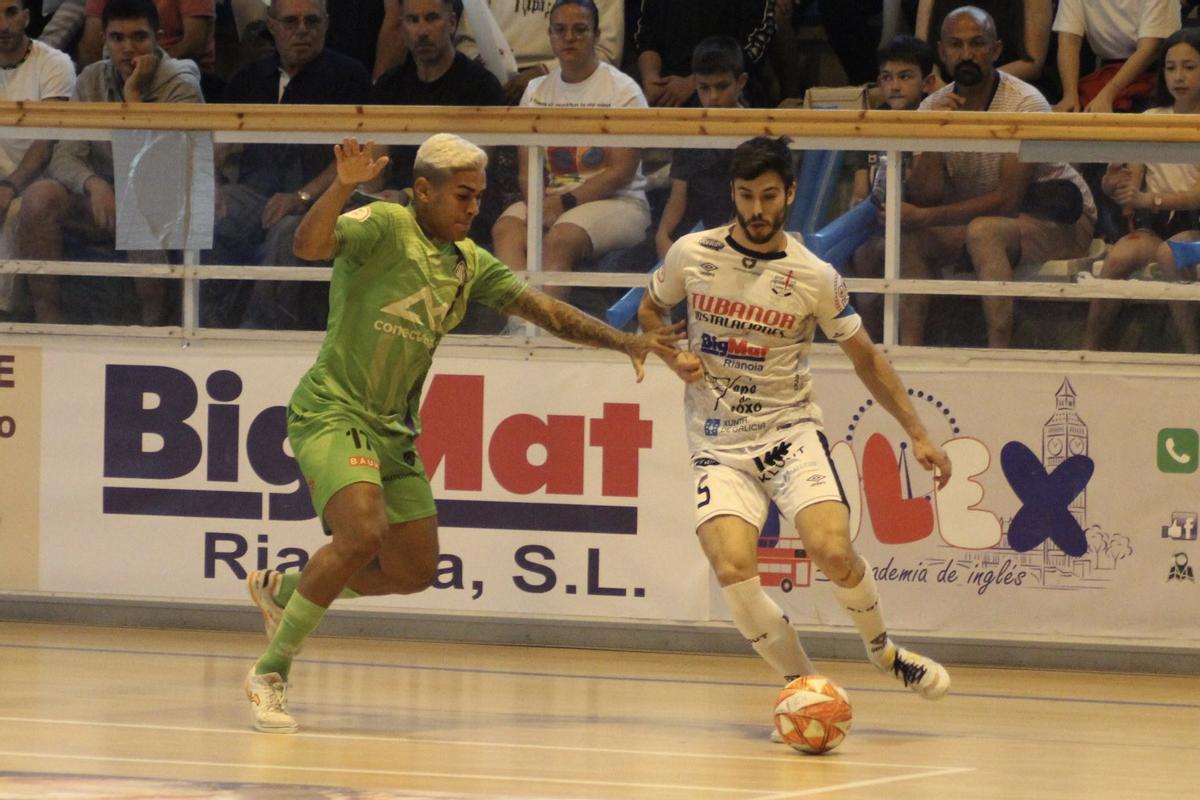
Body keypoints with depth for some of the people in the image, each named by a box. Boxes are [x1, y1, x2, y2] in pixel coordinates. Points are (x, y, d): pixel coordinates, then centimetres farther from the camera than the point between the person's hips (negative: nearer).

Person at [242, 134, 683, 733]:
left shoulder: (467, 262, 10)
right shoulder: (384, 227, -12)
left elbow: (544, 311, 11)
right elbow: (310, 246, -29)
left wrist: (624, 341, 1)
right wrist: (343, 186, -46)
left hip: (394, 428, 8)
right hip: (332, 411, -8)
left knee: (413, 571, 9)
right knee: (362, 532, -28)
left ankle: (283, 590, 31)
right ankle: (270, 672, -15)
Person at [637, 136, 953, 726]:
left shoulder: (815, 278, -3)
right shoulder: (692, 255, -1)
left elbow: (866, 358, 8)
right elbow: (649, 310, 18)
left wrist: (917, 434, 4)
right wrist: (673, 358, -3)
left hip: (791, 432, -1)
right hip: (717, 445, 1)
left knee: (832, 550, -24)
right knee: (733, 571, -23)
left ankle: (882, 649, 8)